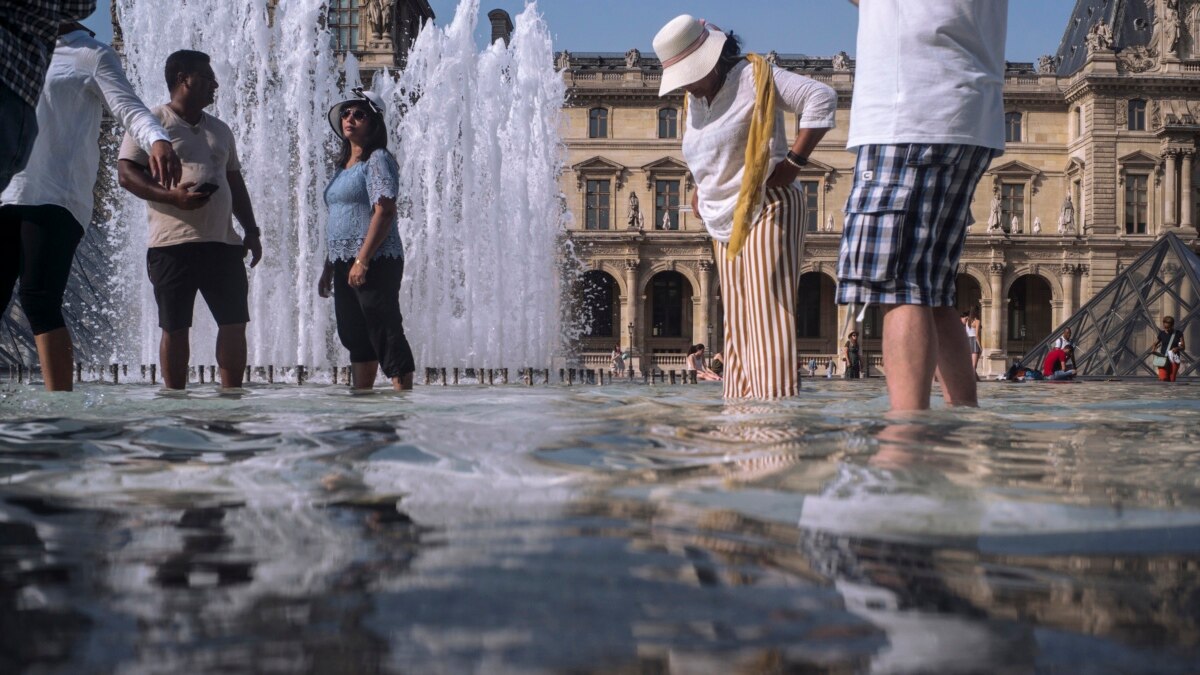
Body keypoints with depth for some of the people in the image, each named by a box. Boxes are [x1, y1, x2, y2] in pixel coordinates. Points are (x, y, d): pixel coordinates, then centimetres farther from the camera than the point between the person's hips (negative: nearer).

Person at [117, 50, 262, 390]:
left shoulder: (220, 130, 21)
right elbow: (126, 173, -7)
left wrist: (251, 230, 14)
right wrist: (172, 195, -21)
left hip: (223, 242, 5)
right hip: (174, 243, -5)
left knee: (235, 323, 3)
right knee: (175, 328, 0)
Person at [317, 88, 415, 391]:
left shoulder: (377, 160, -8)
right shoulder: (344, 165, 19)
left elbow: (384, 211, -19)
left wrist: (363, 259, -24)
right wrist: (328, 267, 20)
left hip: (375, 262, -9)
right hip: (344, 264, 9)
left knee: (385, 335, -11)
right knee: (355, 337, 14)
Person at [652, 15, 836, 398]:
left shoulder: (753, 77, -8)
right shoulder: (694, 101, 16)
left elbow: (821, 98, -15)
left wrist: (795, 159, -18)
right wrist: (701, 190, 16)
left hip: (764, 212, -8)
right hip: (725, 224, 8)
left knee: (768, 312, -15)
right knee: (737, 324, 6)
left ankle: (775, 399, -19)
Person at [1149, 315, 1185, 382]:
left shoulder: (1178, 334, 2)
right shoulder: (1161, 333, 5)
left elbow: (1183, 347, 4)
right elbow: (1155, 344, 16)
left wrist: (1177, 348, -18)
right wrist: (1153, 349, -7)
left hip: (1174, 360, -1)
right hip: (1163, 359, 1)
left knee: (1172, 380, 0)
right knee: (1163, 378, -17)